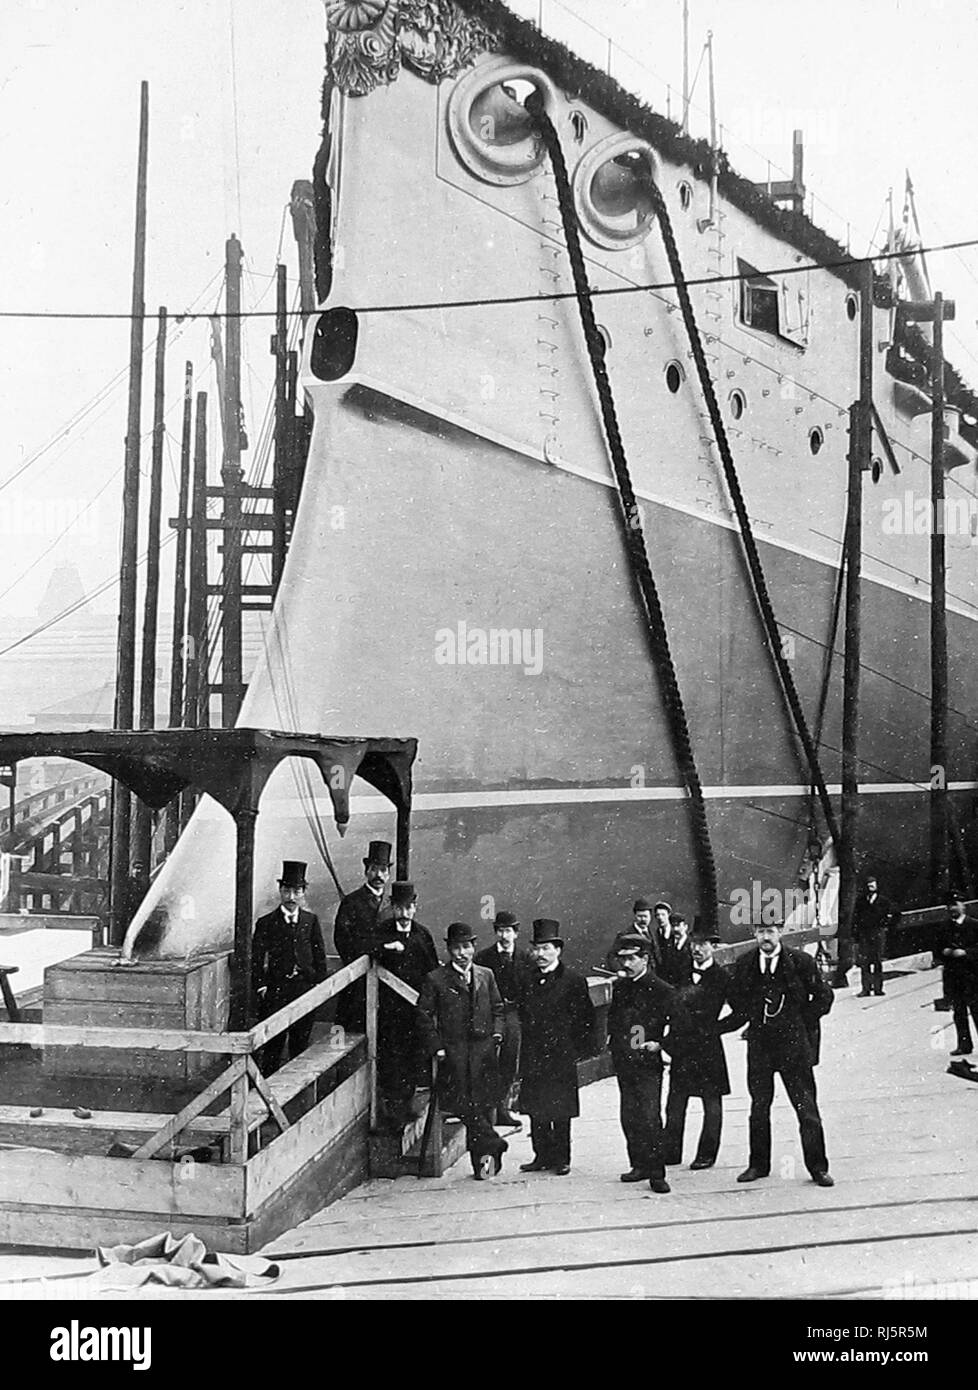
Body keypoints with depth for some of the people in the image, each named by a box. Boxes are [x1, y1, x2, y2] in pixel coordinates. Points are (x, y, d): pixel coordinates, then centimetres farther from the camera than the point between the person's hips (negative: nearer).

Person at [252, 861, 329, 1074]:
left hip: (306, 990, 2)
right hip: (276, 991, -2)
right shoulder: (265, 923, 1)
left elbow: (320, 956, 11)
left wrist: (321, 983, 4)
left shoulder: (311, 921, 9)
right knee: (273, 1046, -4)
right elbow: (256, 960, 1)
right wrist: (260, 988, -7)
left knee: (301, 1045, 8)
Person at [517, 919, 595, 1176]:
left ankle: (561, 1158, 9)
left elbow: (587, 1019, -5)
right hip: (533, 1058, 5)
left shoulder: (574, 982, -6)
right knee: (535, 1109, 7)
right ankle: (542, 1156, 16)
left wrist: (578, 1050, -6)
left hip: (561, 1058, -5)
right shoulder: (528, 982, 11)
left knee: (560, 1111, 1)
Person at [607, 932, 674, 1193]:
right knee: (629, 1117, 10)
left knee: (649, 1117, -11)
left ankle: (656, 1173, -7)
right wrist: (611, 1037, 11)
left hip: (648, 1063, -7)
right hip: (623, 1061, 7)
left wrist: (659, 1044, -20)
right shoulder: (619, 986, 11)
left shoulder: (662, 990, -8)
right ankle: (639, 1165, 22)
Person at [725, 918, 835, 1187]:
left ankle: (817, 1167, 7)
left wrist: (801, 1023, 0)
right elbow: (737, 1002, 15)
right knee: (759, 1107, 8)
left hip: (794, 1044, -3)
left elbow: (823, 996, 2)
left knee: (806, 1107, -1)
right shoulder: (744, 965, 2)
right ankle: (758, 1164, 19)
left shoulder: (800, 962, -7)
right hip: (759, 1044, 3)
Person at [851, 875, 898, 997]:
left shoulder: (882, 901, 3)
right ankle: (866, 988, 1)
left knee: (877, 962, 0)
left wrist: (886, 923, 4)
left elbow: (895, 913, 12)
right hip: (863, 933, 1)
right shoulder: (860, 900, 7)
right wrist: (855, 933, 0)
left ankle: (878, 988, 5)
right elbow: (855, 917, 6)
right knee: (864, 962, -3)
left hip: (878, 933, -1)